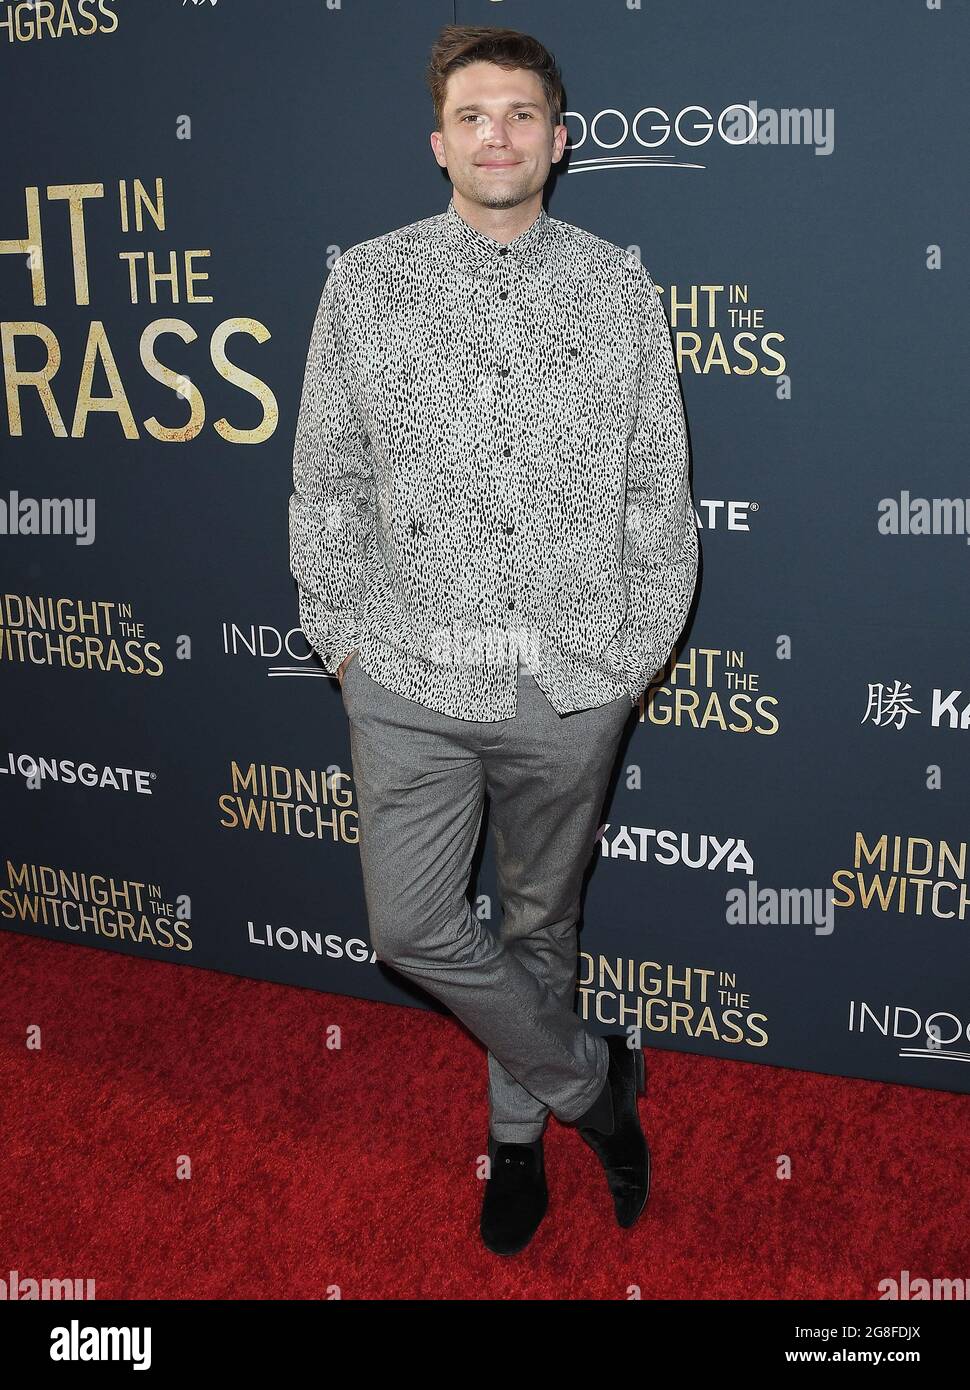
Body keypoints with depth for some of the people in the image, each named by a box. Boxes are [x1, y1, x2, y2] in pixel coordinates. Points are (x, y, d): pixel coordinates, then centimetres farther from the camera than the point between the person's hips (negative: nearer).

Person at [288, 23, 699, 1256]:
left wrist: (639, 648, 2)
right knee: (412, 930, -3)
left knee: (542, 921, 14)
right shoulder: (364, 285, 1)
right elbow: (327, 482, 6)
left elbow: (659, 488, 5)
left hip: (571, 684, 0)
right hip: (411, 678, 0)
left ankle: (519, 1130, 37)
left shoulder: (618, 289, 2)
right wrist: (340, 636, 3)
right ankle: (592, 1080, 21)